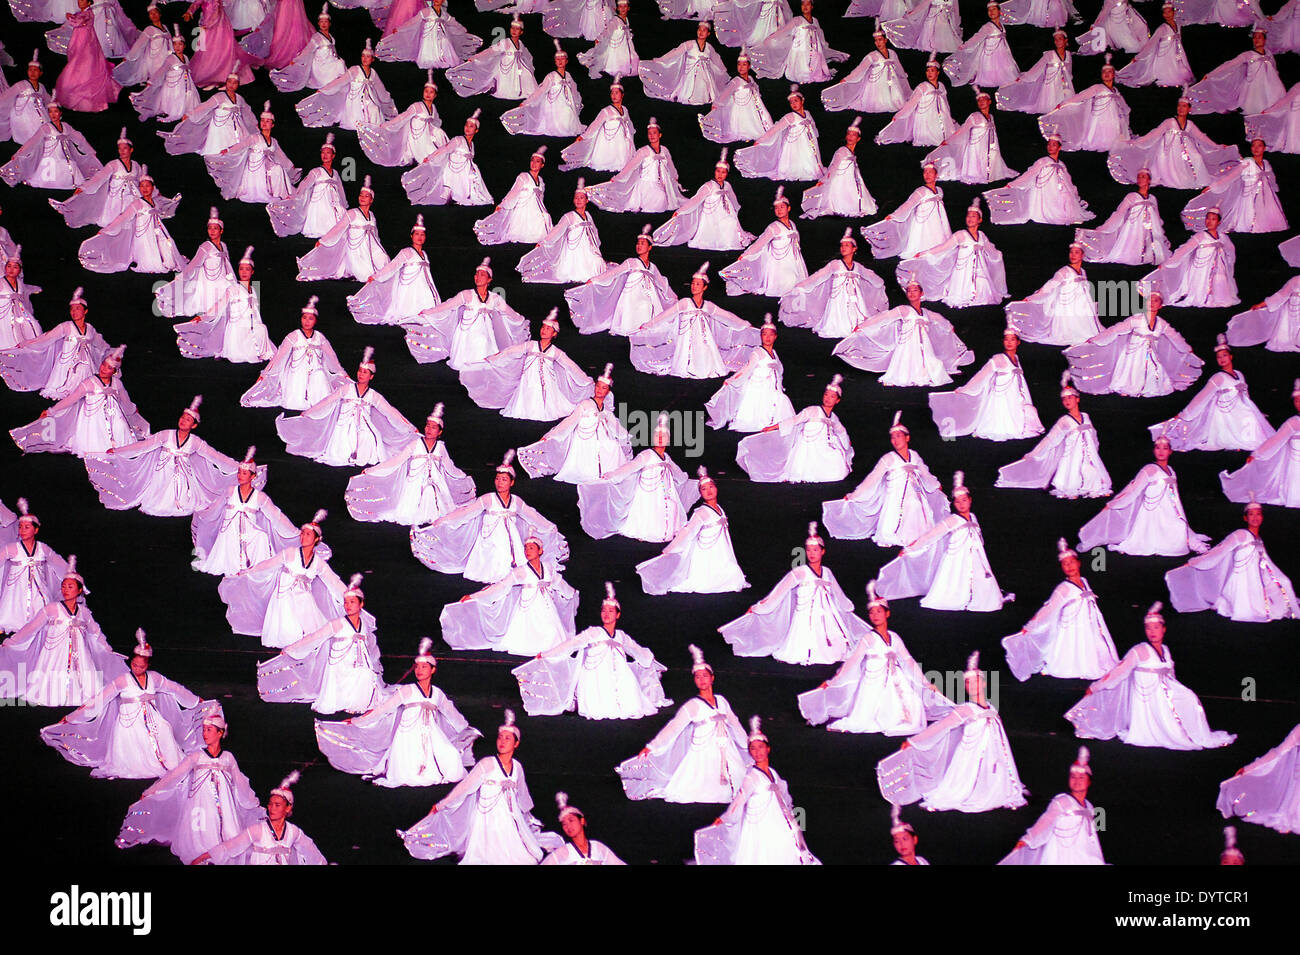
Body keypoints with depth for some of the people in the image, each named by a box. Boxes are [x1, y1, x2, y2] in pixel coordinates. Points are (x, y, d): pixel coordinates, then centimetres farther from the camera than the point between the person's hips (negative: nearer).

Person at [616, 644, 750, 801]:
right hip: (703, 752, -5)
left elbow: (734, 724, 20)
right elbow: (674, 727, -10)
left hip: (726, 752, 5)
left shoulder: (721, 701, 7)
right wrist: (651, 747, -14)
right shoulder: (693, 705, -8)